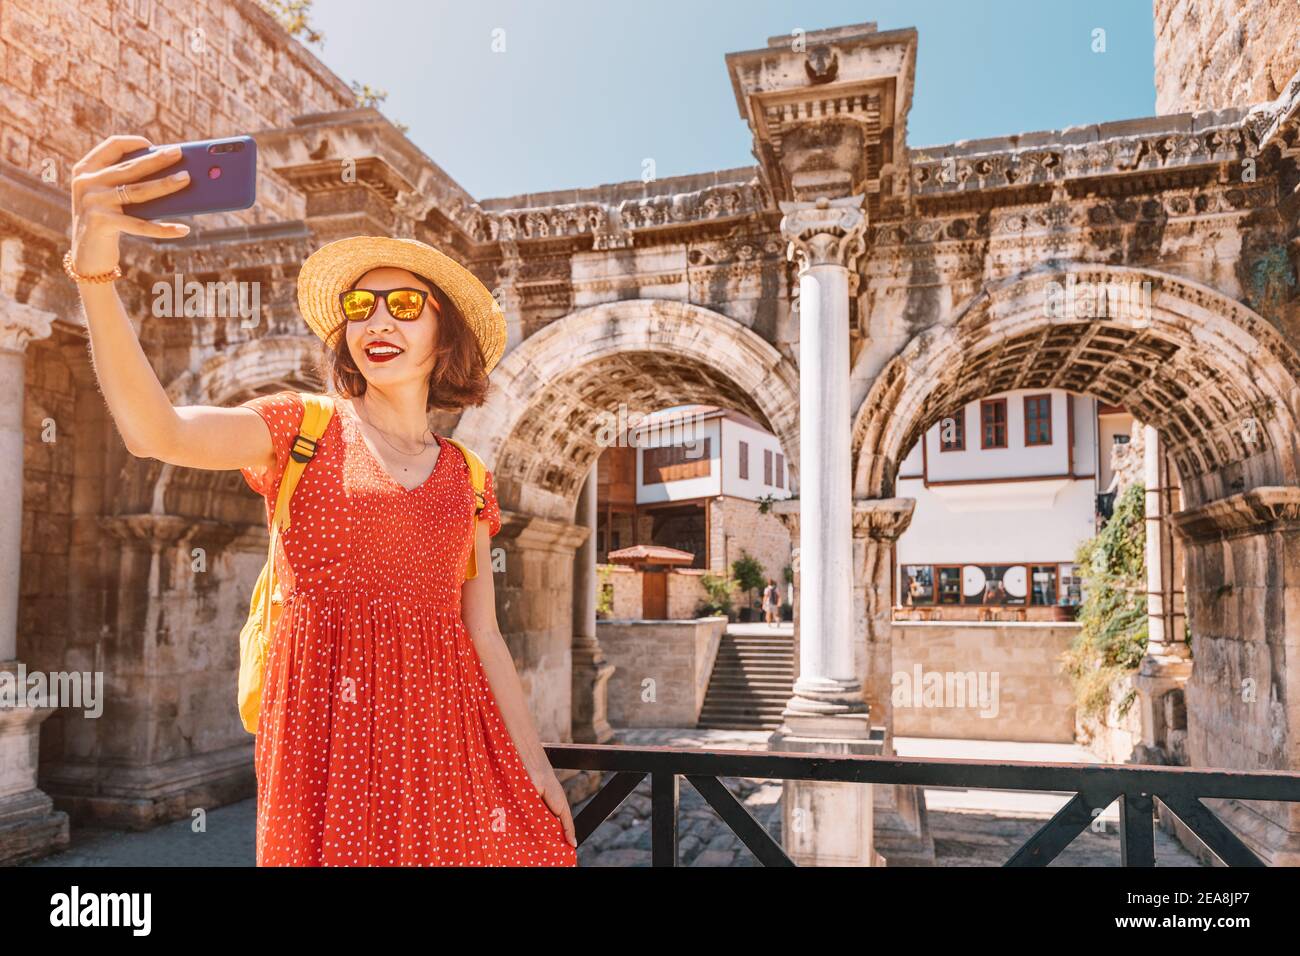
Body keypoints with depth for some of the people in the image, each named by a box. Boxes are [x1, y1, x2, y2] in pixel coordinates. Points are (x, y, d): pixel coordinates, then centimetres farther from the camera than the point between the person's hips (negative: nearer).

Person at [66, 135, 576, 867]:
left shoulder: (465, 478, 8)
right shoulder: (300, 430, 1)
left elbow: (483, 635, 9)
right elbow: (155, 431, -19)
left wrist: (537, 766, 6)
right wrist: (95, 268, -34)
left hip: (441, 719, 3)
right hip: (329, 718, -2)